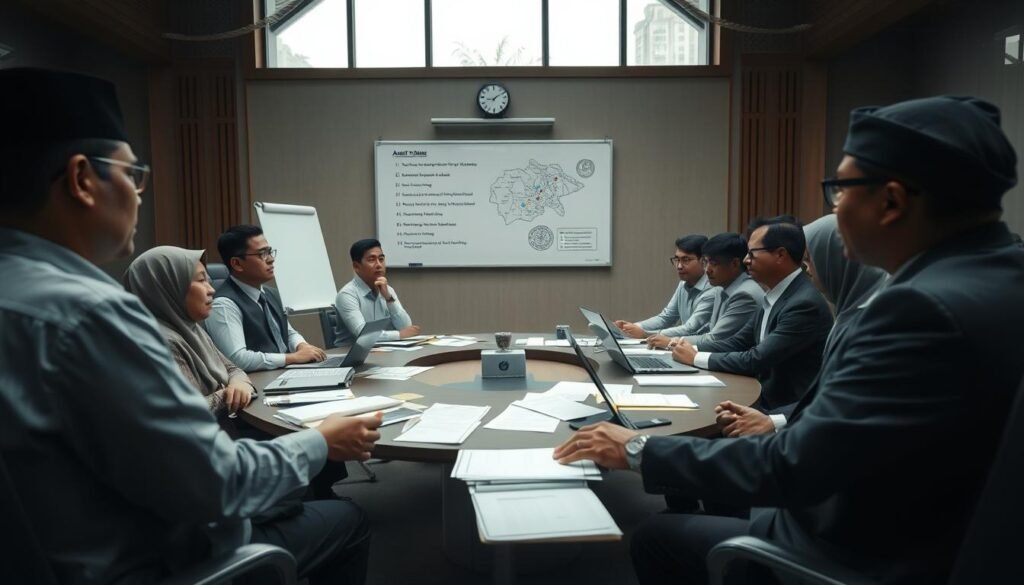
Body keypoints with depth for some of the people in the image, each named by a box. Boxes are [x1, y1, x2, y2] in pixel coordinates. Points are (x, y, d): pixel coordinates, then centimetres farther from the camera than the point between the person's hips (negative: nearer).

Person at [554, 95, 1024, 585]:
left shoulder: (929, 306, -30)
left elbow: (791, 470, -28)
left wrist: (639, 450, -17)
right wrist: (782, 426, 8)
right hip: (919, 536, 8)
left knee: (658, 538, 6)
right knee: (699, 502, 20)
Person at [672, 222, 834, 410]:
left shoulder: (805, 304, -22)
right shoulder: (774, 297, 7)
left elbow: (757, 359, -24)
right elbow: (738, 342, 10)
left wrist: (696, 358, -15)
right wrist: (694, 349, -6)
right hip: (765, 400, 7)